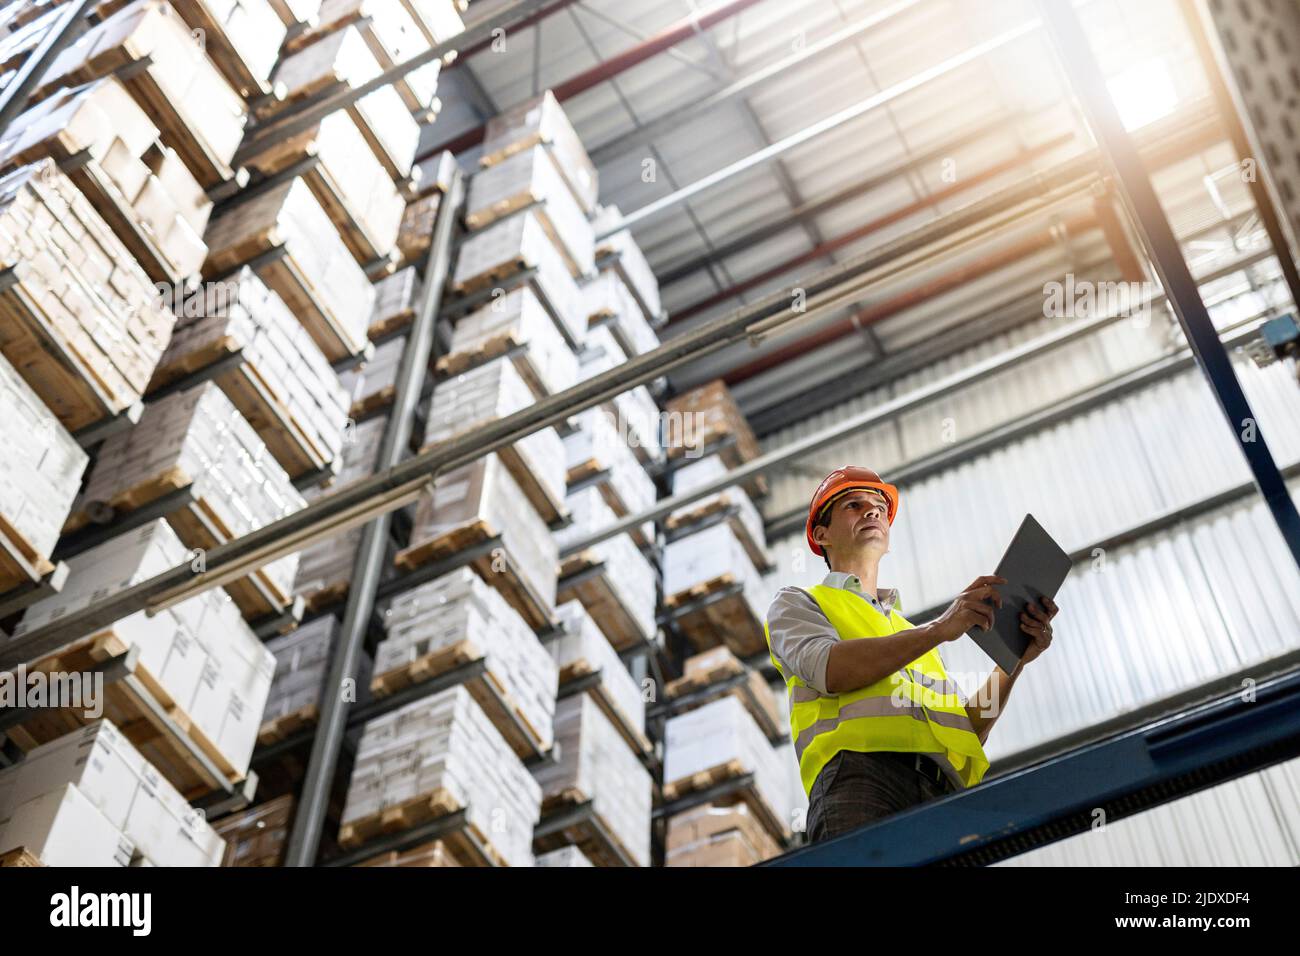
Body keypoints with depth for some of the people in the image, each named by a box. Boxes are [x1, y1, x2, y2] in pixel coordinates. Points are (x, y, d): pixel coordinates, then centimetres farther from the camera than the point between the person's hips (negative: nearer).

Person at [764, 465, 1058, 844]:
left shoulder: (916, 632, 38)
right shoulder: (795, 604, 23)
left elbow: (969, 731, 25)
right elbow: (830, 670, -2)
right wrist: (939, 629, -7)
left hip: (944, 787, 5)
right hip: (861, 773, -5)